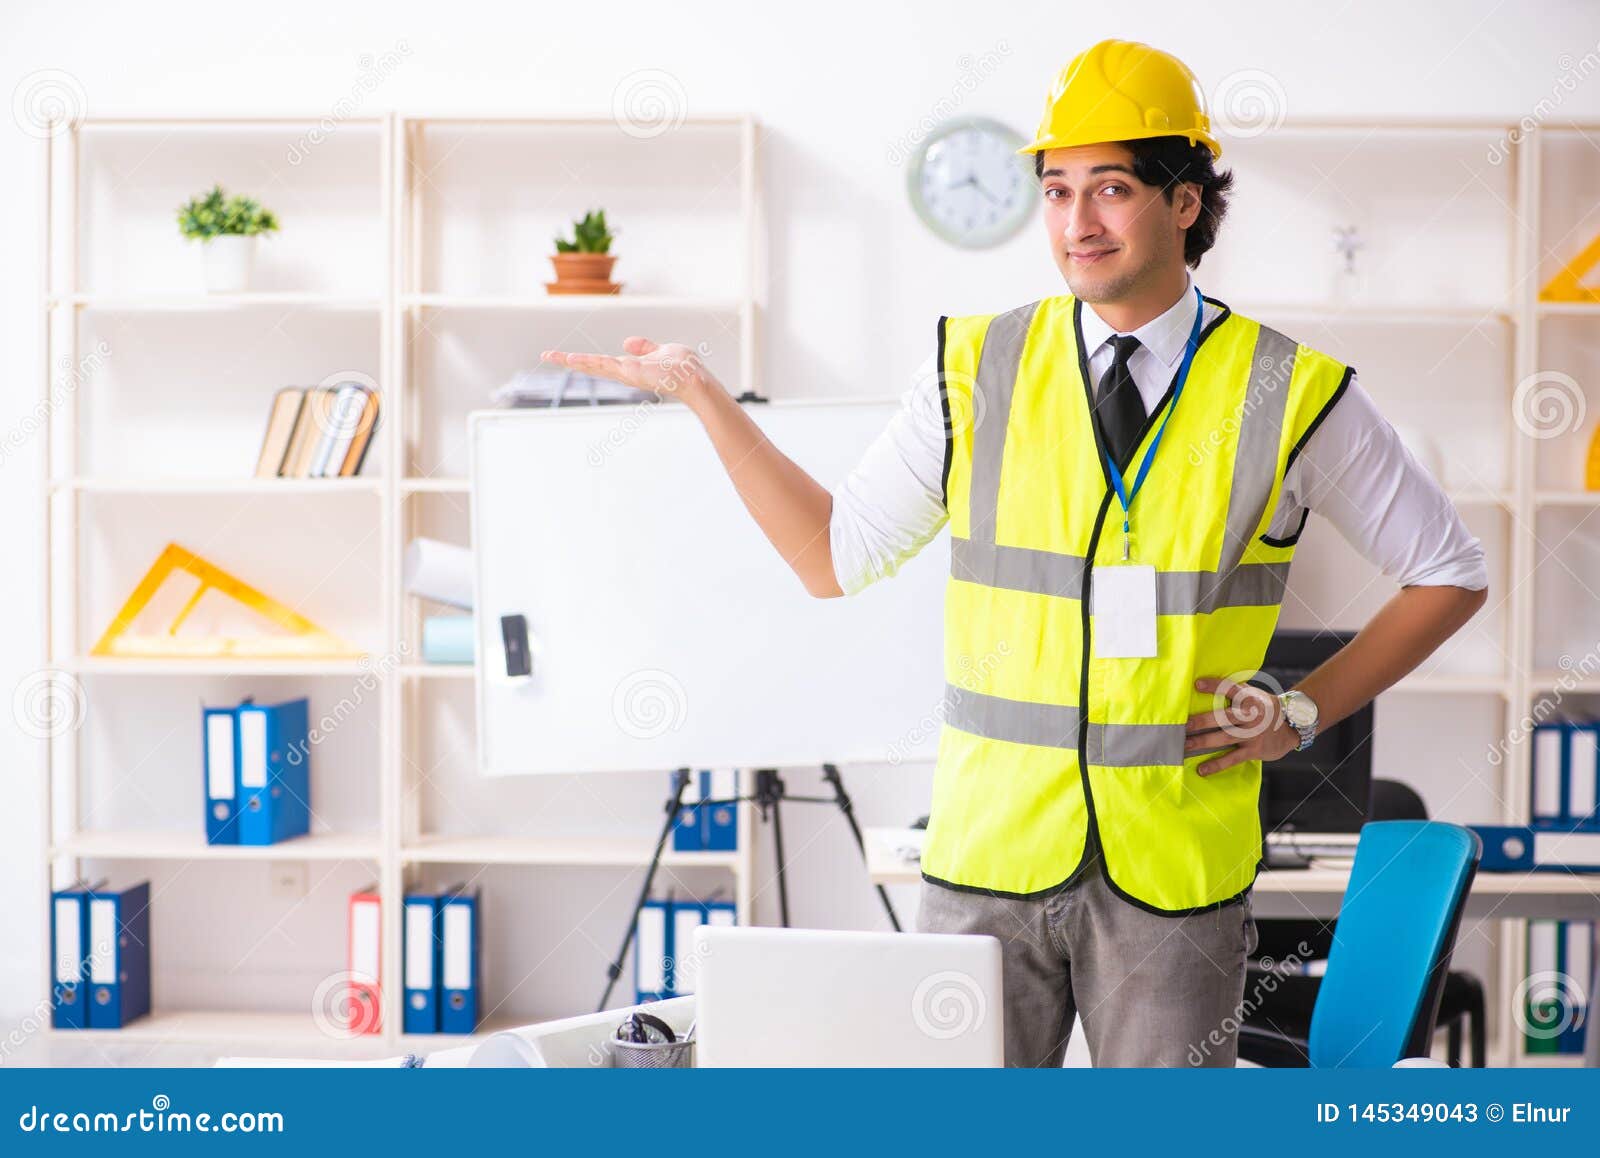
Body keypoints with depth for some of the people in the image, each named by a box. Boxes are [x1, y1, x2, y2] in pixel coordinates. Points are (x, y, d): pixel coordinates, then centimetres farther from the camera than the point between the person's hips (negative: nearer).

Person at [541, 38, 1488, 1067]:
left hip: (1173, 868, -1)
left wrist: (1304, 714, 0)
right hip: (989, 862, 1)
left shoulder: (1290, 395, -2)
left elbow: (1453, 572, 9)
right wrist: (707, 397, 3)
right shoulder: (980, 372, 3)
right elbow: (837, 555, 9)